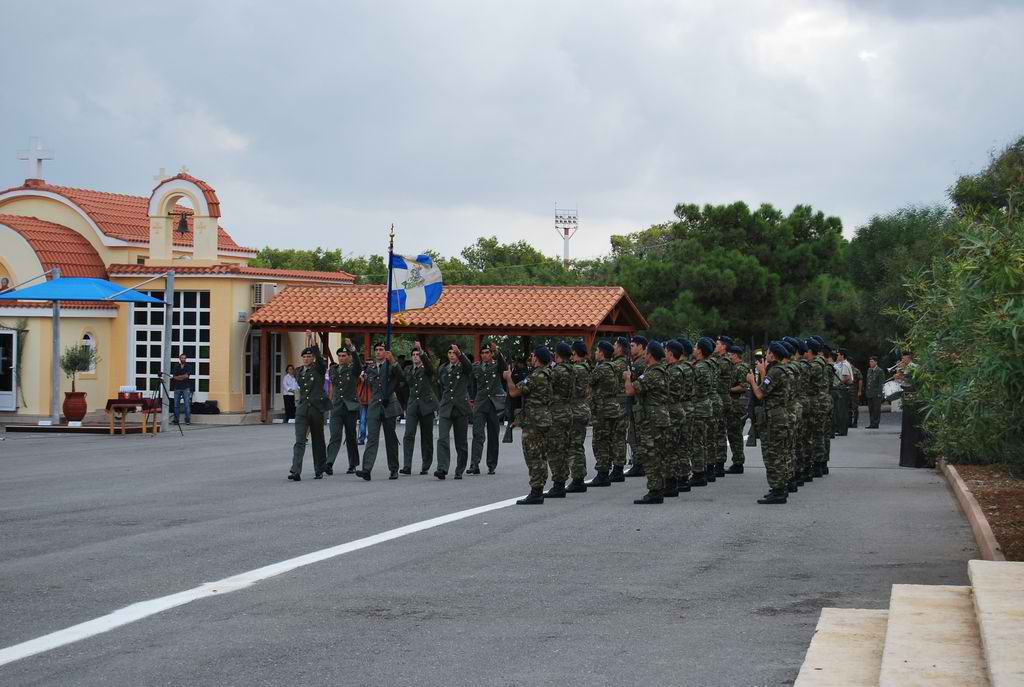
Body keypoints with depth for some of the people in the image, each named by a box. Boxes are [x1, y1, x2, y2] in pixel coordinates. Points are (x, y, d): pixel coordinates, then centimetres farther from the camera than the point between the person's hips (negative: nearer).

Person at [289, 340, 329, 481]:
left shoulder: (319, 369, -2)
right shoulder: (299, 372, 12)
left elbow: (319, 357, -20)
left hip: (316, 409, -3)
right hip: (302, 409, 3)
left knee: (318, 441, 6)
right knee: (299, 441, -10)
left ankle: (319, 471, 17)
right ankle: (296, 471, -20)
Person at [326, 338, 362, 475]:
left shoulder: (353, 370, -2)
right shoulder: (332, 370, 11)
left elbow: (358, 362, -22)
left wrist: (351, 347, -34)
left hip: (350, 407, -2)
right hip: (336, 407, 2)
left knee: (351, 437, 5)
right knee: (335, 436, -11)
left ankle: (353, 465, 15)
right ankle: (329, 464, -24)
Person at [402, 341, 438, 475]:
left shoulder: (427, 369, 1)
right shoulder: (408, 370, 14)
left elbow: (428, 363, -21)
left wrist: (421, 351, -37)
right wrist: (405, 406, 13)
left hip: (426, 405, -2)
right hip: (412, 406, 2)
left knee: (426, 437, 3)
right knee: (409, 435, -12)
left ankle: (425, 466, 13)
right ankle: (407, 466, -19)